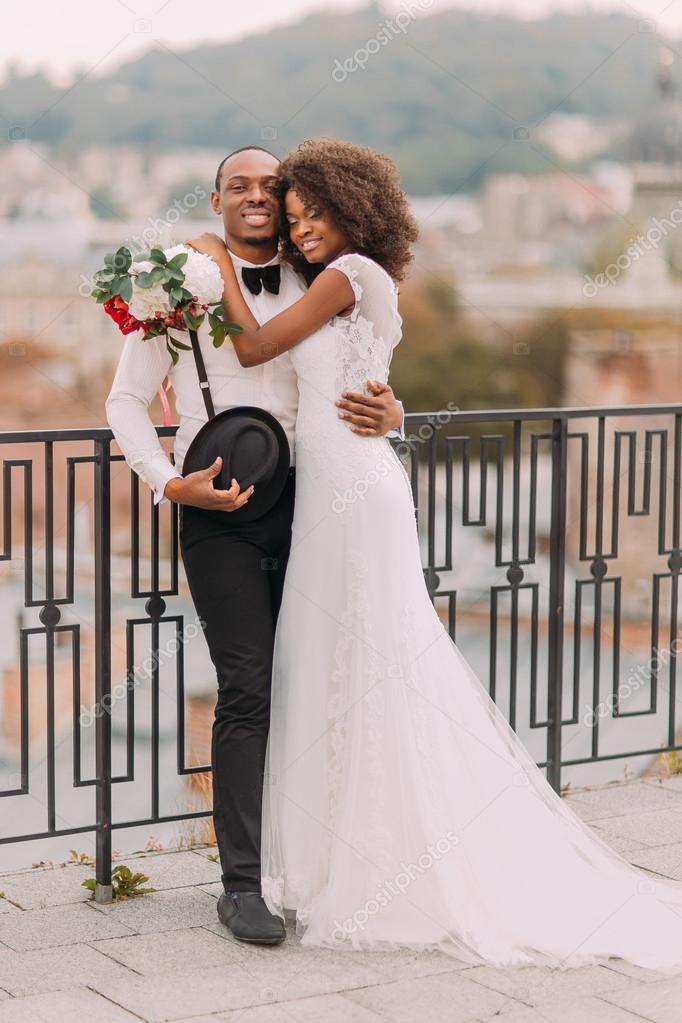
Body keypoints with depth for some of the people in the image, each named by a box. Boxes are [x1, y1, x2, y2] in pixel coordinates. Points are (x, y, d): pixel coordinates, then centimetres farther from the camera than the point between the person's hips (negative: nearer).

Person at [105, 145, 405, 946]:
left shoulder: (316, 293, 11)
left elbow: (368, 393, 18)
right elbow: (125, 401, 4)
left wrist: (386, 415, -7)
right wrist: (169, 482, -11)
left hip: (304, 505, 4)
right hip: (220, 514, -4)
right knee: (248, 690, -9)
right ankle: (241, 884, -1)